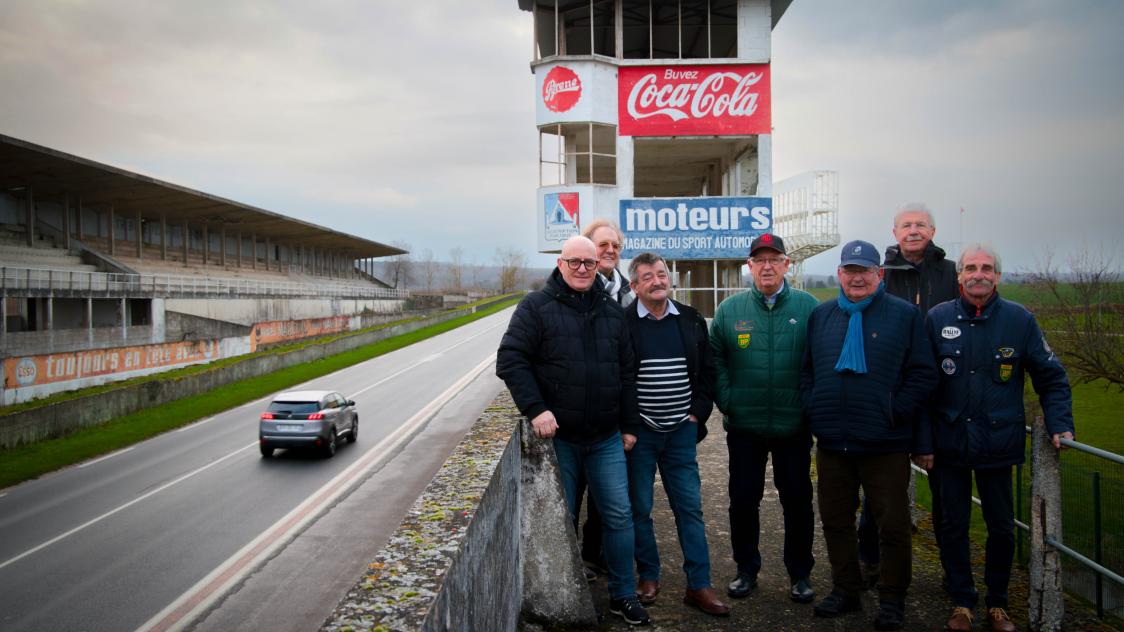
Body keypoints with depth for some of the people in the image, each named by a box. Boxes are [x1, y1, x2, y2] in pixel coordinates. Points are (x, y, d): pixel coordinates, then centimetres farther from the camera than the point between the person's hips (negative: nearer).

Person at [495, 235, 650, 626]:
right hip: (557, 436, -4)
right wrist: (535, 409, -20)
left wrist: (629, 426, 11)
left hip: (606, 439, 4)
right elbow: (510, 360, -11)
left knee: (619, 516, 7)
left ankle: (623, 596, 23)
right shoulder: (536, 307, -4)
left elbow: (627, 373, 13)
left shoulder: (612, 313, 10)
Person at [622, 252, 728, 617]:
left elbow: (707, 371, 13)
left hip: (681, 431, 3)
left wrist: (698, 412, 3)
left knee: (690, 507, 4)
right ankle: (648, 578, 22)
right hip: (639, 432, -3)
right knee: (639, 508, 6)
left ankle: (699, 586, 12)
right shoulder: (623, 323, -5)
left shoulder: (691, 321, 7)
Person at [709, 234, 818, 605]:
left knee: (797, 501, 9)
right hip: (744, 426, 1)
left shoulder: (808, 307, -2)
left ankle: (800, 574, 25)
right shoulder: (730, 309, 2)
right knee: (743, 500, 10)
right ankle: (746, 570, 27)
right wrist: (726, 401, -3)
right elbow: (714, 359, 6)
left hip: (794, 426, -1)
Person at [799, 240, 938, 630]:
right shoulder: (820, 317, 10)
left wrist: (896, 413, -12)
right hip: (832, 442, 4)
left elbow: (922, 375, -4)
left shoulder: (905, 315, -1)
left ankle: (892, 599, 21)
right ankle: (845, 590, 29)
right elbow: (807, 370, 15)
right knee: (836, 521, 13)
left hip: (885, 444, -3)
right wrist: (812, 409, 2)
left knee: (892, 525, 5)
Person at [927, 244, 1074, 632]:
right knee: (954, 526, 8)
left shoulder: (1019, 319, -1)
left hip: (998, 443, 0)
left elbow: (1051, 378, 6)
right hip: (951, 443, 0)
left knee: (1002, 528, 10)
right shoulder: (938, 318, -1)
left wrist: (1060, 425, -5)